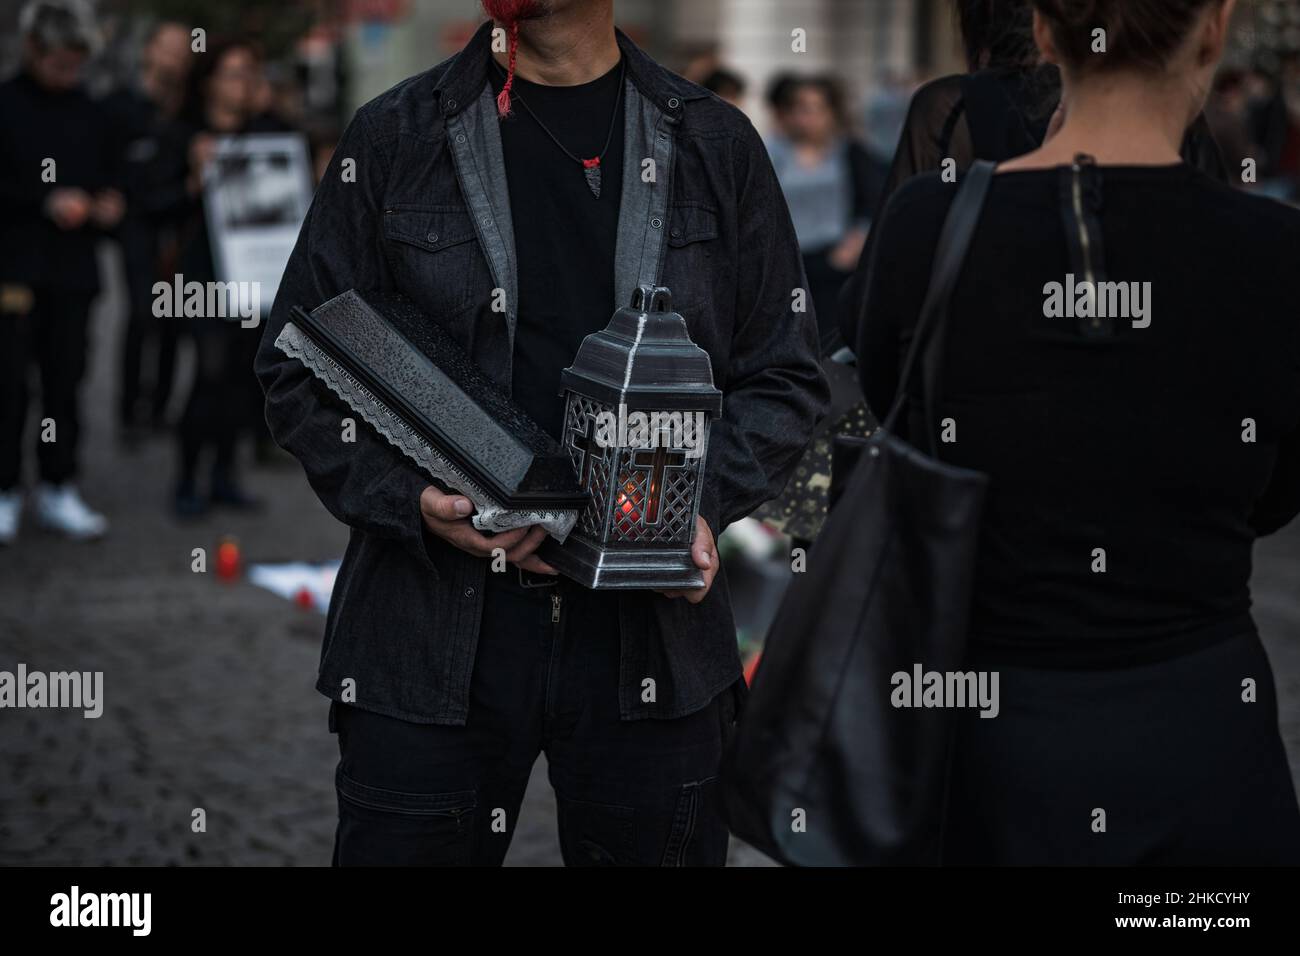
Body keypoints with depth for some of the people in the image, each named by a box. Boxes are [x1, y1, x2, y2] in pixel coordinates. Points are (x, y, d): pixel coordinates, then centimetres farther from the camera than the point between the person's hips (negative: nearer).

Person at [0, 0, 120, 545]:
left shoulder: (89, 115, 11)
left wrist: (107, 206, -1)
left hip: (73, 271, 4)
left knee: (65, 379, 6)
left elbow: (107, 181, 19)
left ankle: (58, 490, 14)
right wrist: (46, 204, -17)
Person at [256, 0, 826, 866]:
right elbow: (298, 366, 4)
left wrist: (706, 504, -10)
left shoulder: (715, 145, 7)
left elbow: (785, 378, 9)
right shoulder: (394, 138, 4)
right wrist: (412, 500, -12)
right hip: (432, 638, -1)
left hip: (652, 625, 1)